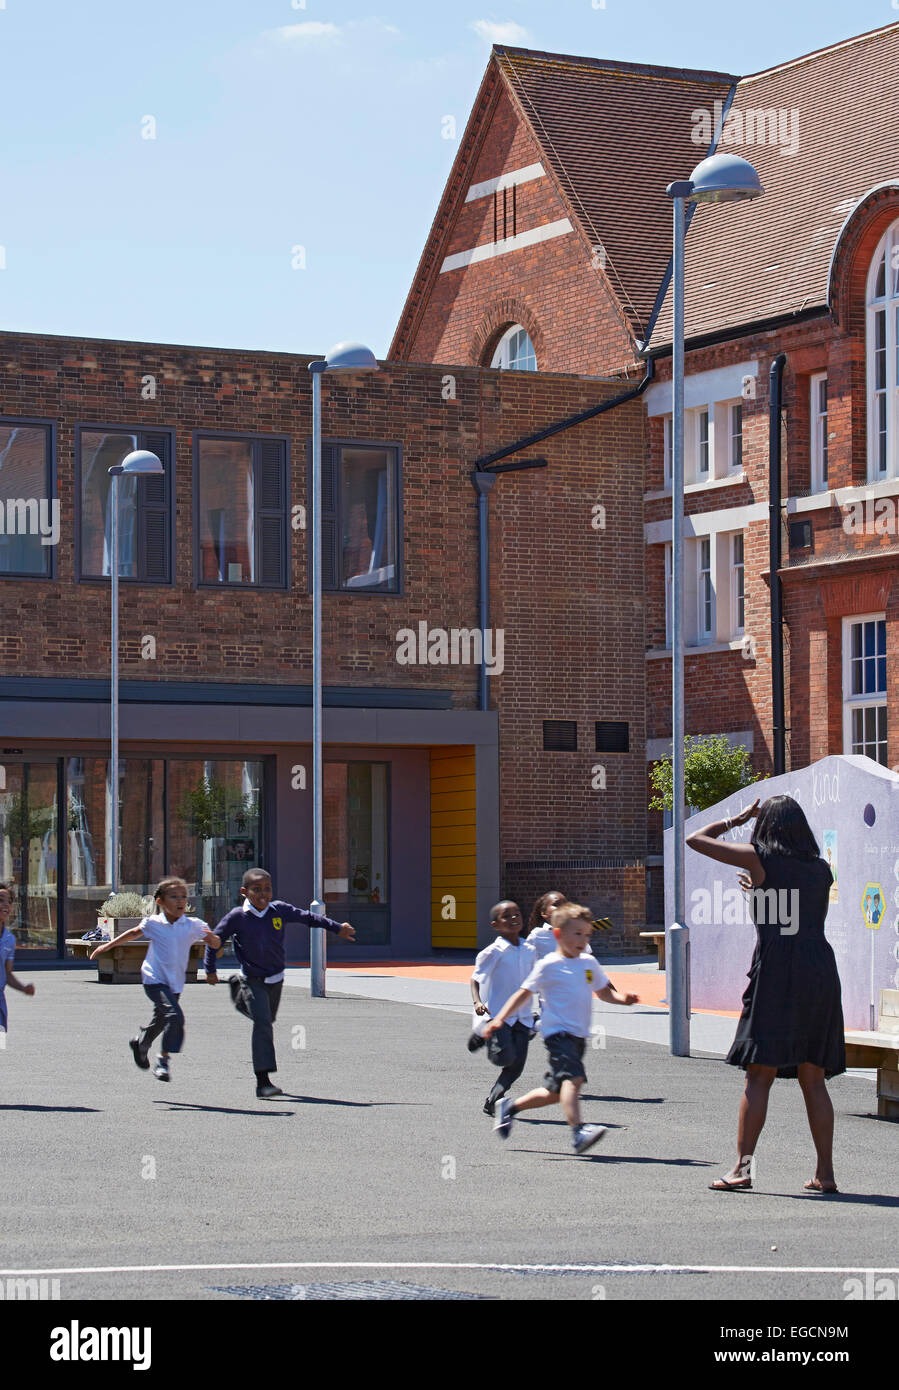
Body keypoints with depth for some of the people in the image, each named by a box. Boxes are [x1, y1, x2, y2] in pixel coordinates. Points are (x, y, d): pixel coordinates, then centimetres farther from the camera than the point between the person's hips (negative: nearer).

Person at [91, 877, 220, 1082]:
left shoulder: (193, 925, -3)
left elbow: (215, 943, -4)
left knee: (160, 1022, 22)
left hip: (175, 984, 4)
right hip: (154, 979, -4)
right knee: (174, 1015, -24)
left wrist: (211, 937, -28)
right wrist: (106, 946, 20)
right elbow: (134, 933, 14)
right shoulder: (153, 923, -4)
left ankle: (140, 1043, 53)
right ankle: (163, 1061, -17)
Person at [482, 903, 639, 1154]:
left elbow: (604, 992, 23)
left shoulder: (589, 963, 12)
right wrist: (499, 1019, -6)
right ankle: (578, 1133, -39)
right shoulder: (548, 966, -5)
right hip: (557, 1031, -7)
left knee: (555, 1091, 14)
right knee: (573, 1077, -28)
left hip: (578, 1035, 7)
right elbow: (524, 993, 0)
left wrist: (623, 999, 3)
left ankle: (510, 1107, 34)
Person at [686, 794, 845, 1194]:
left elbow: (696, 839, 9)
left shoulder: (760, 858, 1)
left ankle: (742, 1167, -9)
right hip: (821, 968, 5)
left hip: (777, 969, -5)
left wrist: (738, 819, 23)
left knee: (760, 1074, -4)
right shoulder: (821, 868, 15)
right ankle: (825, 1172, 8)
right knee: (813, 1079, 9)